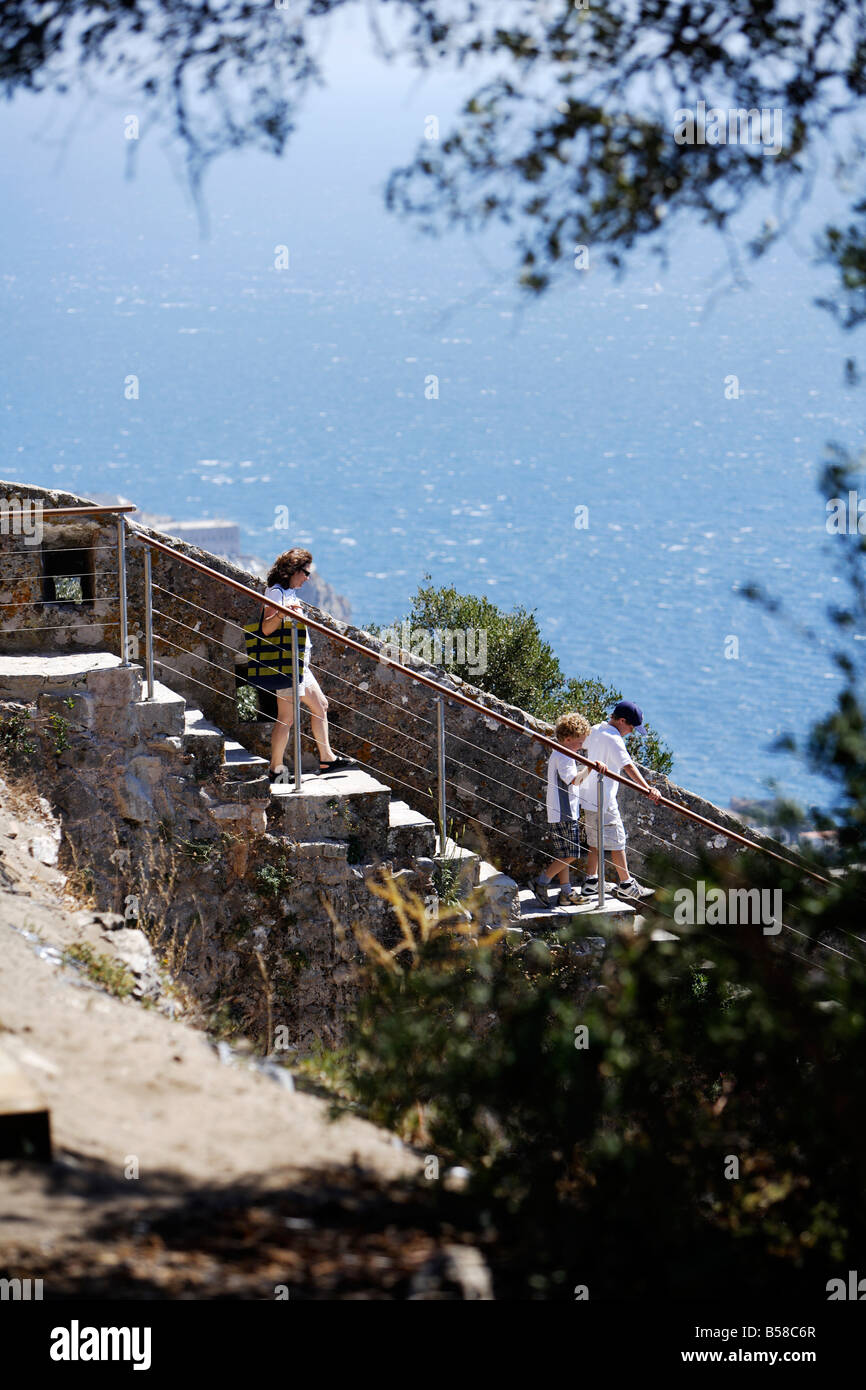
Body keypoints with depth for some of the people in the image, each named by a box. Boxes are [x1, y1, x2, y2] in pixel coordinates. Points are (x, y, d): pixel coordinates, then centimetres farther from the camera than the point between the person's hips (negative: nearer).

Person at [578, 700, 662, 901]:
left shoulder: (595, 730, 7)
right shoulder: (614, 740, -20)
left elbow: (584, 747, 29)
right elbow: (628, 767, -33)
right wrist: (648, 789, -42)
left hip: (588, 797, 9)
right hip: (603, 801, -9)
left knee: (595, 840, 15)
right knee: (617, 840, 1)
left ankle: (591, 882, 18)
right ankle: (626, 885, 8)